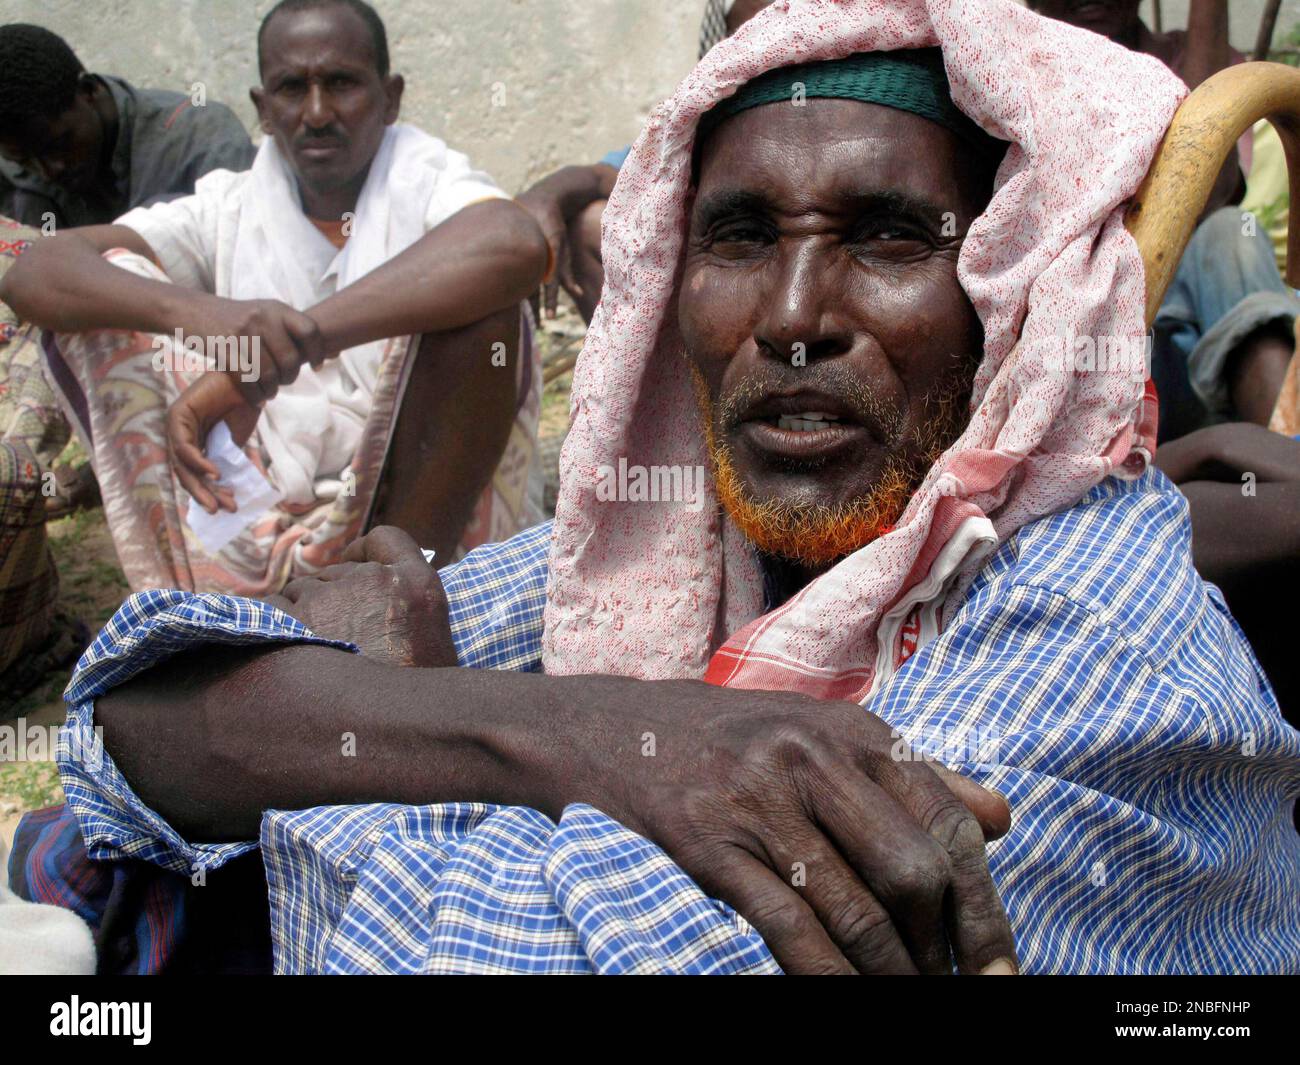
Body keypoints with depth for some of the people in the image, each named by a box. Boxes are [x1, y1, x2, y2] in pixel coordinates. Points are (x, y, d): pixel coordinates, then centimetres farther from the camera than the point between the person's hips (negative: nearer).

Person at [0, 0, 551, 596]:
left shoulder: (424, 183, 1)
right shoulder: (228, 212, 9)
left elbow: (517, 244, -26)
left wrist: (294, 339, -32)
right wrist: (193, 311, -29)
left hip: (429, 520, -3)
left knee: (476, 298, -22)